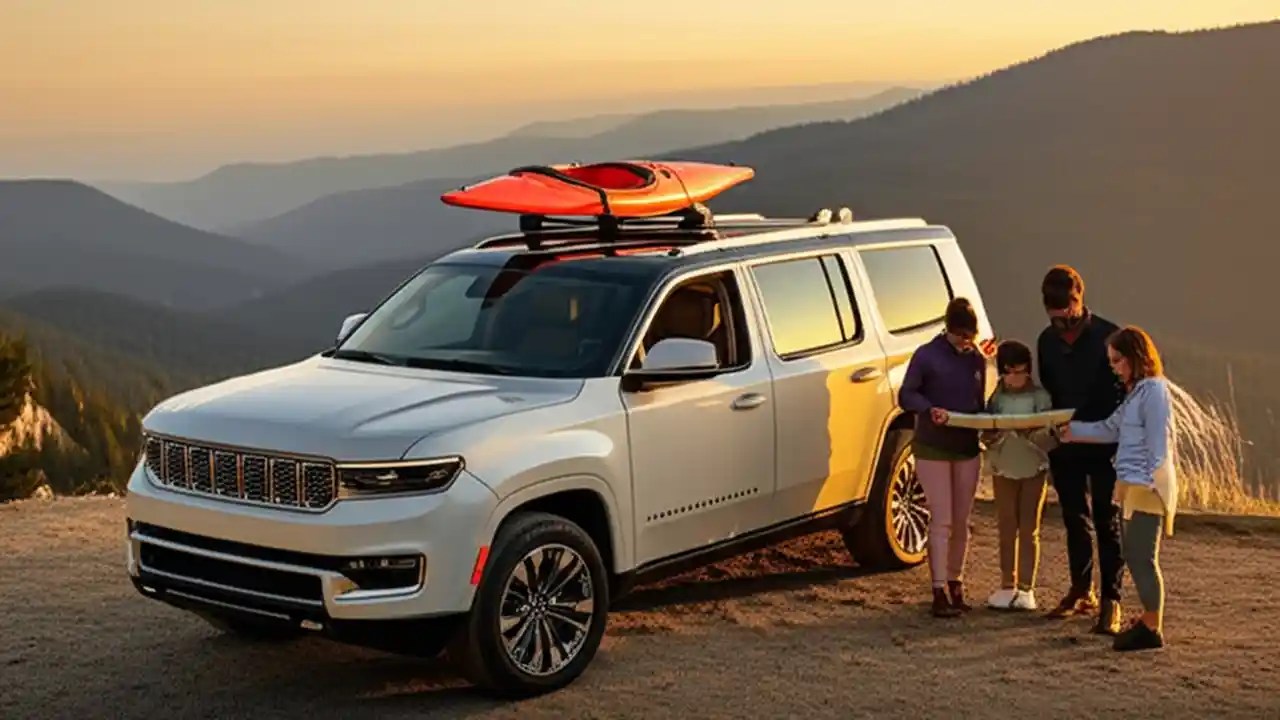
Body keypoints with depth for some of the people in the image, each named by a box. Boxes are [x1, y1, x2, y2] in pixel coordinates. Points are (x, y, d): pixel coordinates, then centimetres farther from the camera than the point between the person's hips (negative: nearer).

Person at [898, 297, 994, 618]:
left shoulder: (977, 358, 7)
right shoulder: (927, 355, -8)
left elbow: (979, 402, 15)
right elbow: (906, 395, -9)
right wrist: (930, 409, -27)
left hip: (967, 448, 5)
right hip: (933, 447, -5)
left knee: (961, 522, 9)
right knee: (942, 521, -9)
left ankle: (955, 586, 20)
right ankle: (940, 593, -8)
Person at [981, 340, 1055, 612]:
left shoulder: (1040, 397, -6)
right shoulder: (996, 398, 2)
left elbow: (1050, 439, -9)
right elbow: (986, 437, 2)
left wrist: (1031, 434, -27)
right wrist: (996, 434, -19)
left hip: (1033, 469, -2)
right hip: (1004, 468, 2)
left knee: (1028, 530, 1)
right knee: (1006, 529, 7)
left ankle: (1026, 588, 6)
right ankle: (1007, 586, 14)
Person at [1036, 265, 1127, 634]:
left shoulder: (1107, 336, -9)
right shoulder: (1047, 340, 8)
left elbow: (1128, 388, -8)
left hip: (1104, 444, -5)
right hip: (1065, 446, 5)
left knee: (1107, 520, -3)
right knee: (1075, 520, 13)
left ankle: (1111, 601, 0)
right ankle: (1081, 591, 24)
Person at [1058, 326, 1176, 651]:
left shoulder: (1154, 390, -11)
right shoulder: (1136, 392, 18)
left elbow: (1158, 441, -15)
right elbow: (1110, 429, 24)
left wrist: (1151, 480, -18)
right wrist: (1069, 430, 22)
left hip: (1148, 487, -9)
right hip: (1134, 485, 9)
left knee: (1142, 557, -8)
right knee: (1136, 556, 11)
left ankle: (1152, 630, -3)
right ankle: (1148, 621, 18)